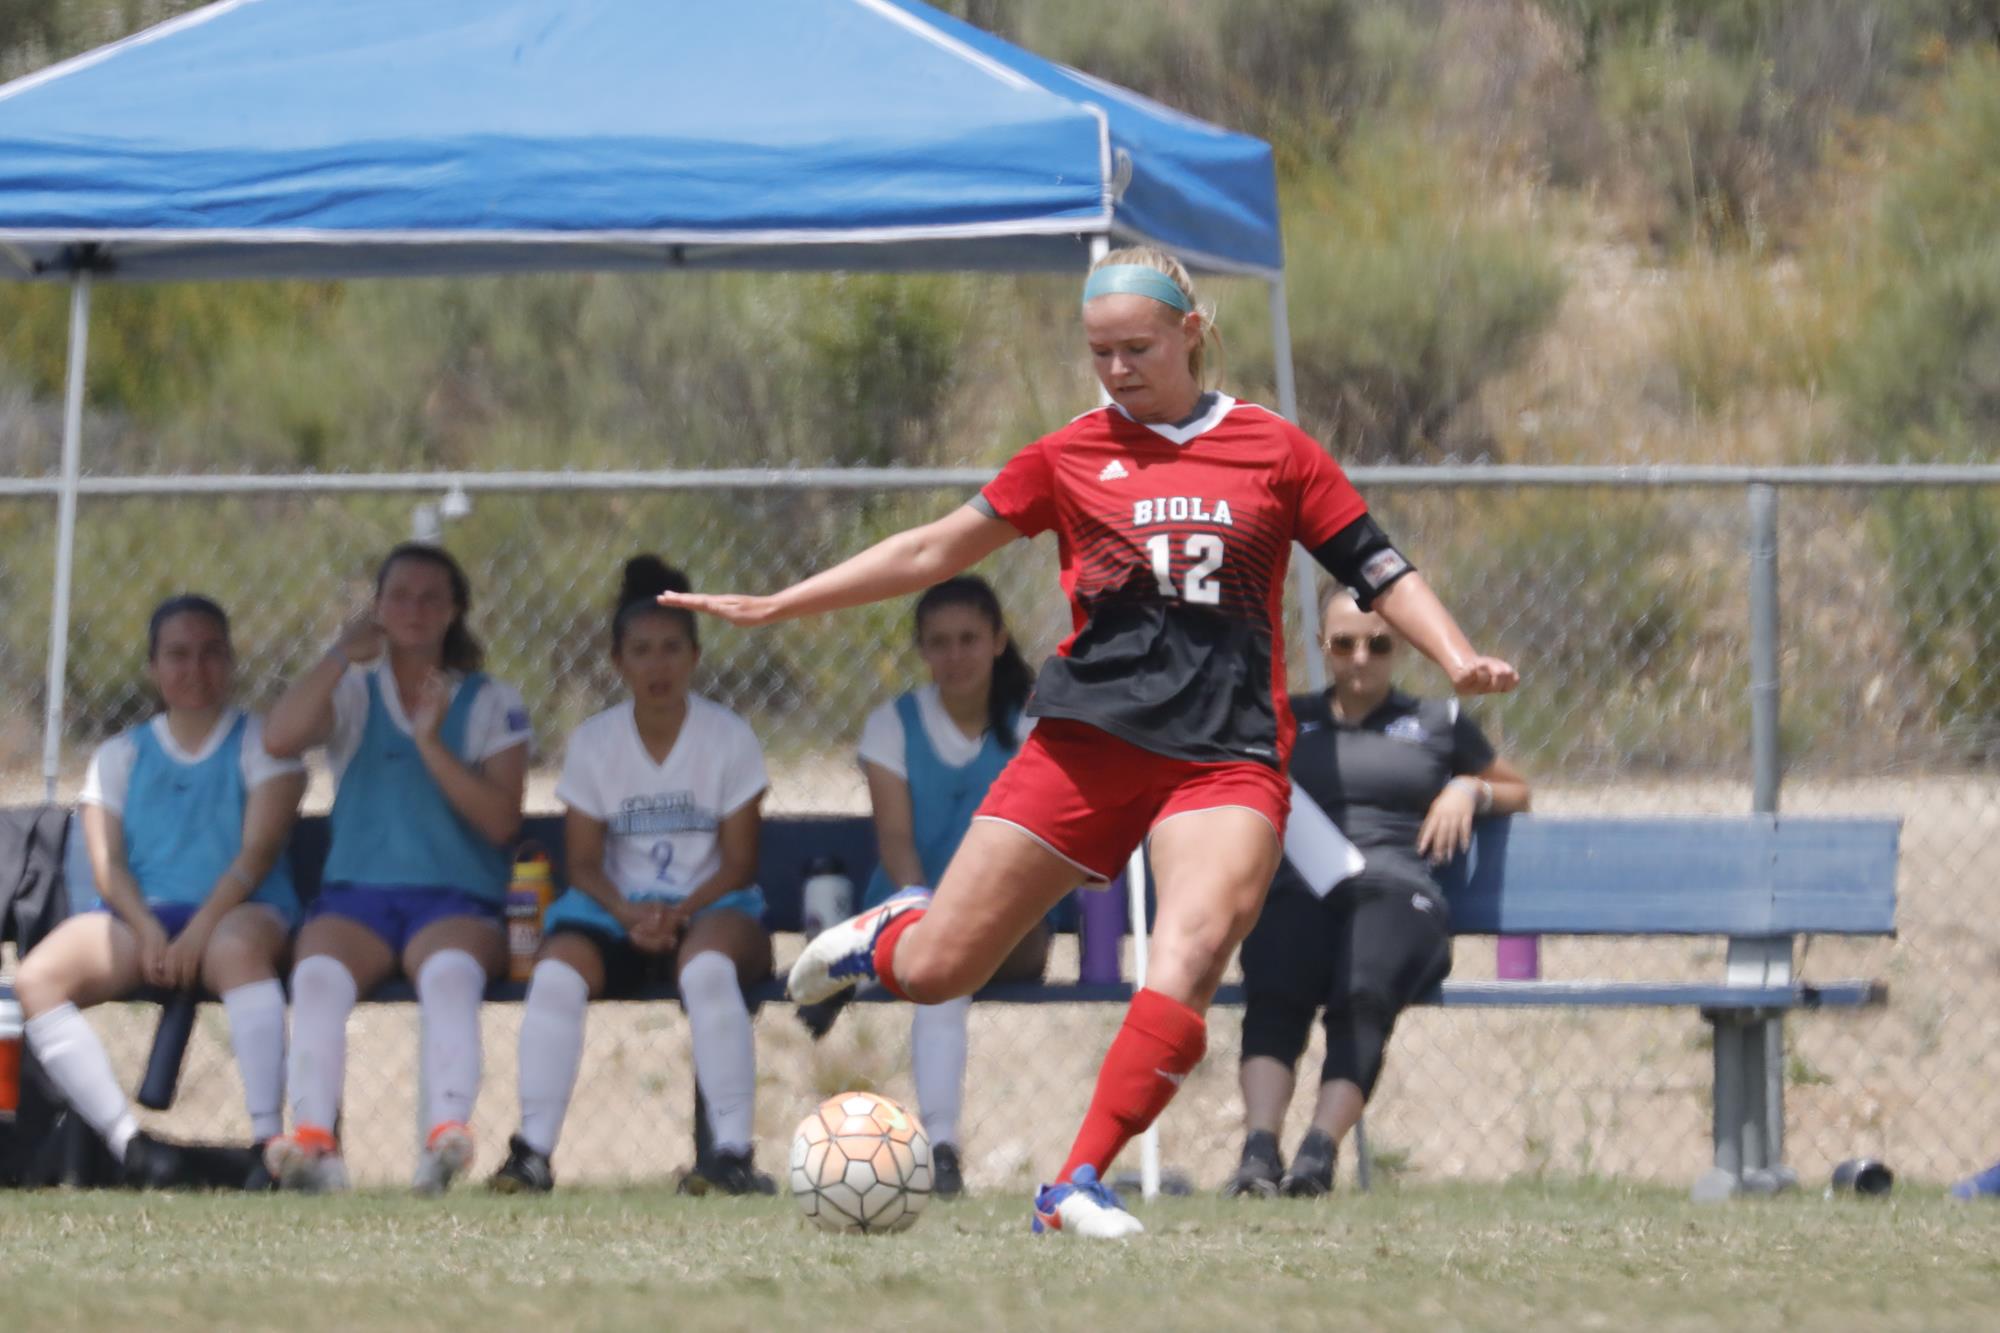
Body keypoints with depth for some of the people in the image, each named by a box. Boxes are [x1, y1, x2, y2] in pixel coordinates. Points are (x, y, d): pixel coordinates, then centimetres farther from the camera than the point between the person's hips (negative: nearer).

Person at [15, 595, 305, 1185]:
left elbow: (258, 849, -3)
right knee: (38, 977, -27)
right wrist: (147, 931, -13)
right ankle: (127, 1140, -33)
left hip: (238, 912, -3)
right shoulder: (119, 755, 20)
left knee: (237, 948, -42)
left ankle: (269, 1137, -48)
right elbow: (107, 862, 8)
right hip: (137, 917, 3)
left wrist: (200, 931, -18)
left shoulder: (261, 743, 11)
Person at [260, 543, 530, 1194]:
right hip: (354, 895, 1)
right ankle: (313, 1141, -48)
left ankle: (446, 1132, -55)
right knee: (317, 974, -34)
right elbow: (280, 737, -6)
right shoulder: (352, 692, 16)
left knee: (451, 970, -38)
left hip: (458, 901, -1)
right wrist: (344, 652, -5)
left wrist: (432, 743, -10)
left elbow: (501, 821, 0)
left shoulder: (491, 704, 13)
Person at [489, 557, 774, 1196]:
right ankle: (533, 1151, -30)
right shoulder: (593, 743, 6)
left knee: (708, 967, -39)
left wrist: (681, 914, -19)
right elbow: (585, 862, 3)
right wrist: (628, 914, -18)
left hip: (710, 906, -2)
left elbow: (738, 862, -2)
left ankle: (734, 1153, -39)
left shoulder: (729, 737, 1)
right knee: (557, 973, -32)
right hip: (618, 907, 2)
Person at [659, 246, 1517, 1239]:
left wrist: (1458, 659, -7)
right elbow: (936, 551, 15)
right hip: (1089, 736, 1)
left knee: (1195, 944, -29)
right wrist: (773, 606, 14)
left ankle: (1079, 1186, -28)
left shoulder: (1276, 452, 8)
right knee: (934, 972, -2)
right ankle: (886, 933, 36)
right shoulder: (1071, 457, 10)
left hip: (1229, 754, -1)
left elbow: (1378, 570, 11)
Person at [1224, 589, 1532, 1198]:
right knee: (1273, 994, -36)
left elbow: (1517, 792, 37)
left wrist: (1471, 789, 15)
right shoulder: (1285, 719, 28)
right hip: (1296, 890, 1)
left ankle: (1320, 1150, -52)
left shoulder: (1438, 723, 27)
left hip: (1397, 890, -1)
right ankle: (1259, 1147, -50)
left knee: (1363, 994, -37)